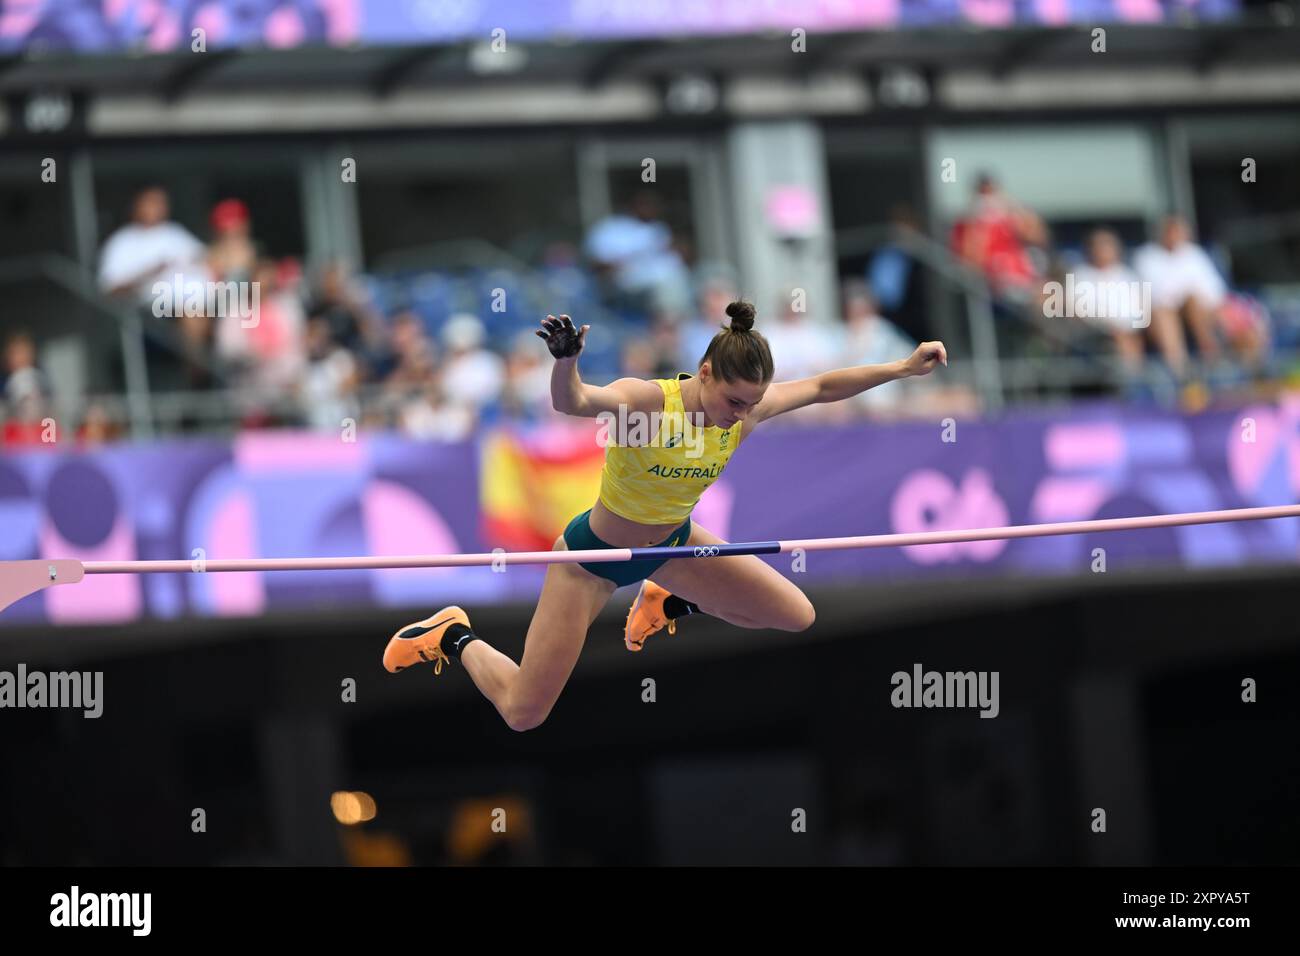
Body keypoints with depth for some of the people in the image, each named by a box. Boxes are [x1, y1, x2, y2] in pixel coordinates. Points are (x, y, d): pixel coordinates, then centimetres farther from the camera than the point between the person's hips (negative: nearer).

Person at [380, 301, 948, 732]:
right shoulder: (645, 400, -37)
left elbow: (822, 387, -1)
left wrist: (902, 369, -5)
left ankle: (669, 604, 31)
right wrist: (566, 361, -78)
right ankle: (455, 639, 27)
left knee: (798, 618, 9)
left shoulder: (746, 411, -18)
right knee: (522, 714, -5)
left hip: (672, 543, 6)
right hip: (596, 555, -6)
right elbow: (574, 402, -57)